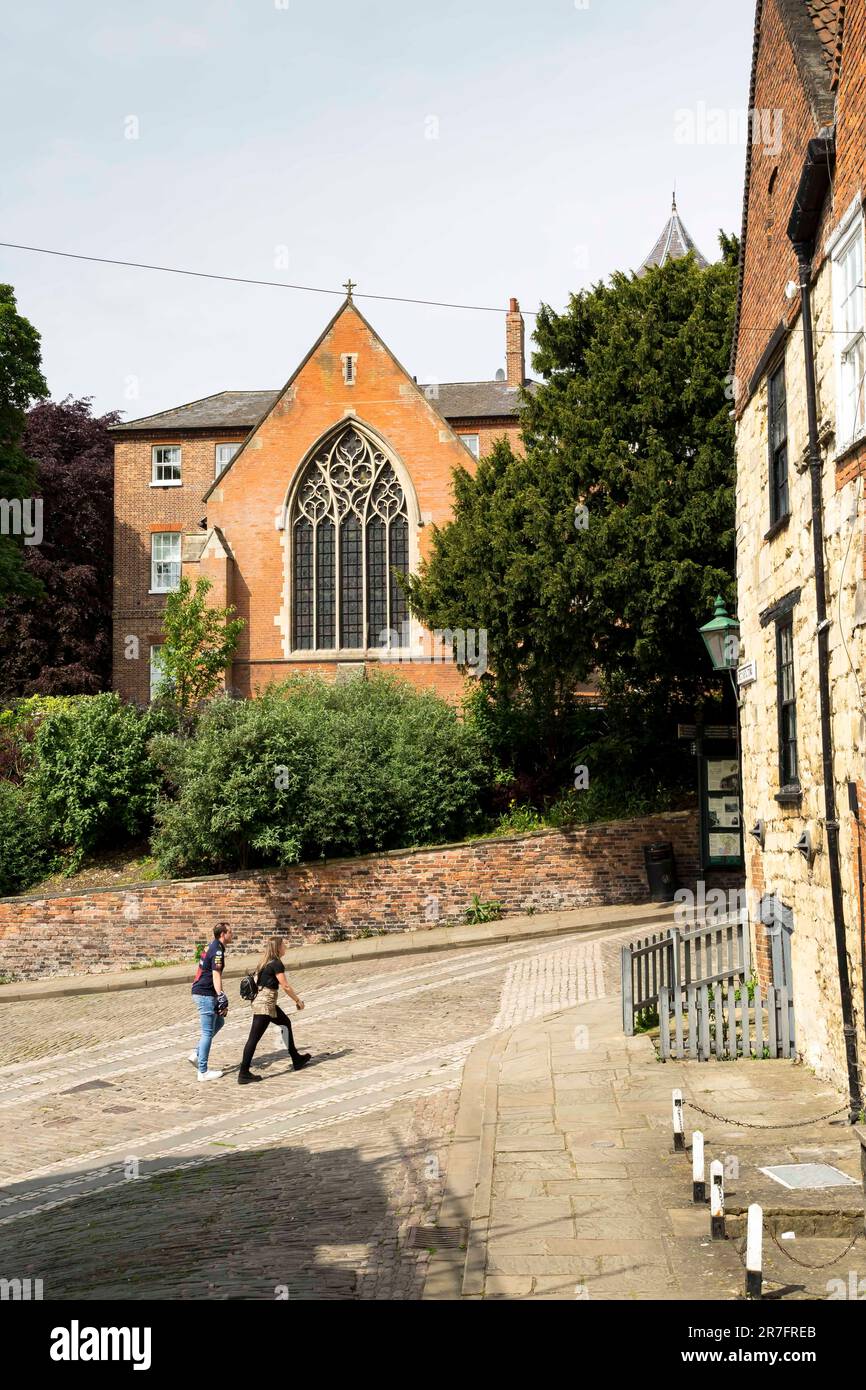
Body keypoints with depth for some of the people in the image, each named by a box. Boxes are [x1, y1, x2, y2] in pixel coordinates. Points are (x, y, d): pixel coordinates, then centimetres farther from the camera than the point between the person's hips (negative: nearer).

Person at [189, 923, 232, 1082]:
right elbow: (216, 975, -27)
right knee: (208, 1032, -4)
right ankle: (203, 1072, 2)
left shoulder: (212, 947, 14)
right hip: (205, 994, -10)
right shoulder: (217, 950, -17)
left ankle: (197, 1054, 19)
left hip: (200, 992, 10)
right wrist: (221, 997, -34)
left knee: (219, 1021, 21)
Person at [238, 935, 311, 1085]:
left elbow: (256, 980, 16)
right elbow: (285, 987, -13)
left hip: (260, 1000, 10)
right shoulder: (276, 964, -13)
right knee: (254, 1038, -8)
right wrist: (298, 1001, -2)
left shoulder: (265, 963, 13)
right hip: (265, 1005, -10)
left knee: (286, 1023, 22)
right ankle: (244, 1074, -6)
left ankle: (297, 1059, 31)